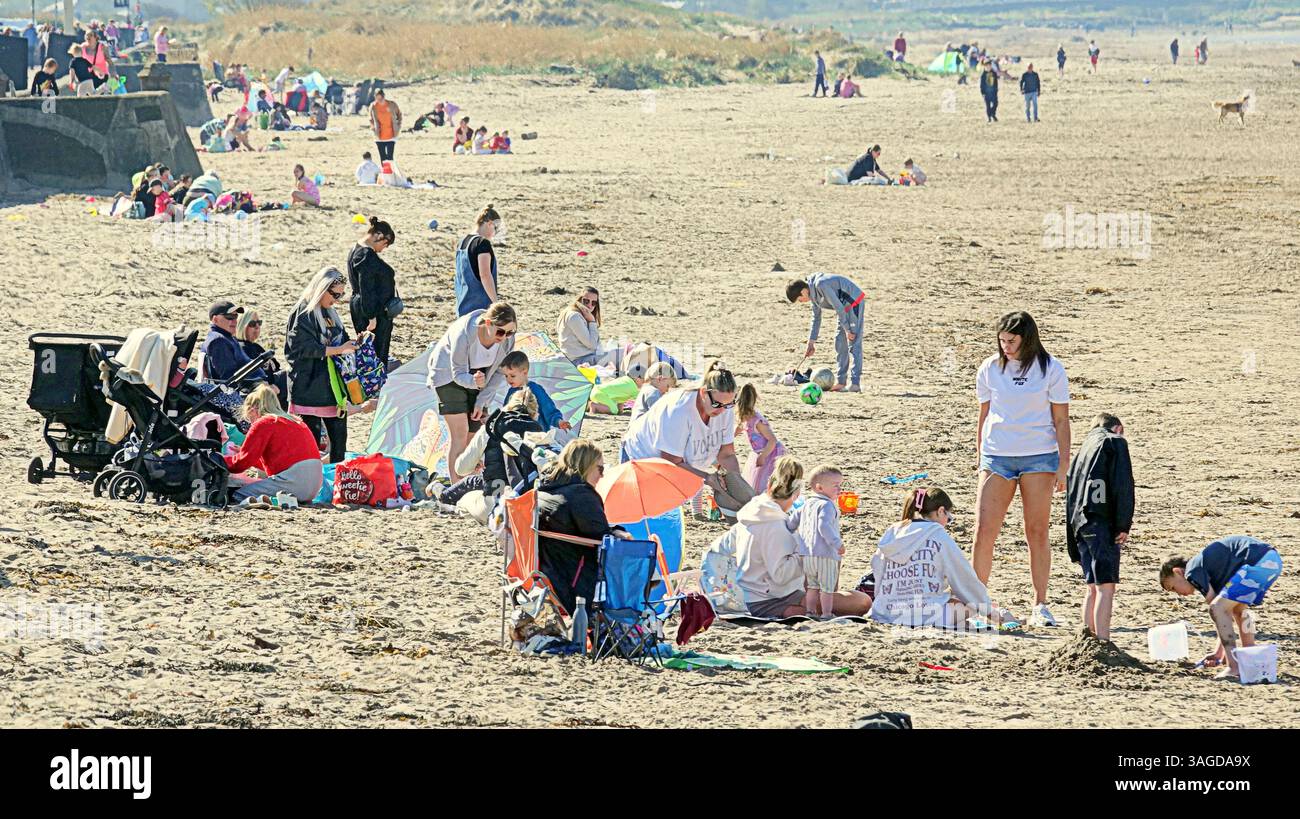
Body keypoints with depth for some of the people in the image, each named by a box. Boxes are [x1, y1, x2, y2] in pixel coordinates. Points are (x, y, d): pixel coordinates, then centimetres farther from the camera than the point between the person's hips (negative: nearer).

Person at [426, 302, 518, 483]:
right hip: (449, 375, -5)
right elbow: (458, 374, -28)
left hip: (477, 376, 5)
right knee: (460, 433, -16)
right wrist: (473, 381, -50)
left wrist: (481, 400, -9)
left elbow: (499, 371, -7)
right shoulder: (463, 334, -37)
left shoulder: (507, 338, -22)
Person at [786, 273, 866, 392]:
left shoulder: (821, 285, -27)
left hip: (854, 302, -10)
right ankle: (841, 381, 14)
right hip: (844, 306, 10)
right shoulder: (813, 292, 4)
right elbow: (816, 318, 14)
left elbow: (839, 307, -24)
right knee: (840, 343, 10)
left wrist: (847, 330, -18)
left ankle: (855, 383, -15)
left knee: (853, 343, -12)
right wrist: (811, 342, 14)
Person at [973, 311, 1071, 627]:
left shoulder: (1050, 369, -2)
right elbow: (984, 415, 12)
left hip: (1039, 457, -2)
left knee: (1037, 533, 1)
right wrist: (981, 457, 8)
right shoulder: (990, 369, 4)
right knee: (984, 531, -6)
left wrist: (1063, 466, -3)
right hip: (997, 457, 2)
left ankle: (1040, 606, 8)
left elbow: (1061, 420, 1)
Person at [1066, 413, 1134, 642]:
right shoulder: (1115, 442, 6)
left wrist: (1075, 550, 24)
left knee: (1093, 586, 14)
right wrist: (1124, 525, -8)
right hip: (1102, 520, -7)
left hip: (1079, 521, 7)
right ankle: (1102, 641, -19)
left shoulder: (1082, 449, 27)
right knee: (1106, 585, -11)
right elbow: (1123, 485, -9)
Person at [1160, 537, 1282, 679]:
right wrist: (1219, 651, 29)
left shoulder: (1193, 571, 2)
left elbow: (1217, 608, -1)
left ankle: (1234, 667, -11)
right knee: (1239, 608, 30)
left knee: (1218, 608, -8)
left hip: (1257, 562, -10)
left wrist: (1221, 651, 5)